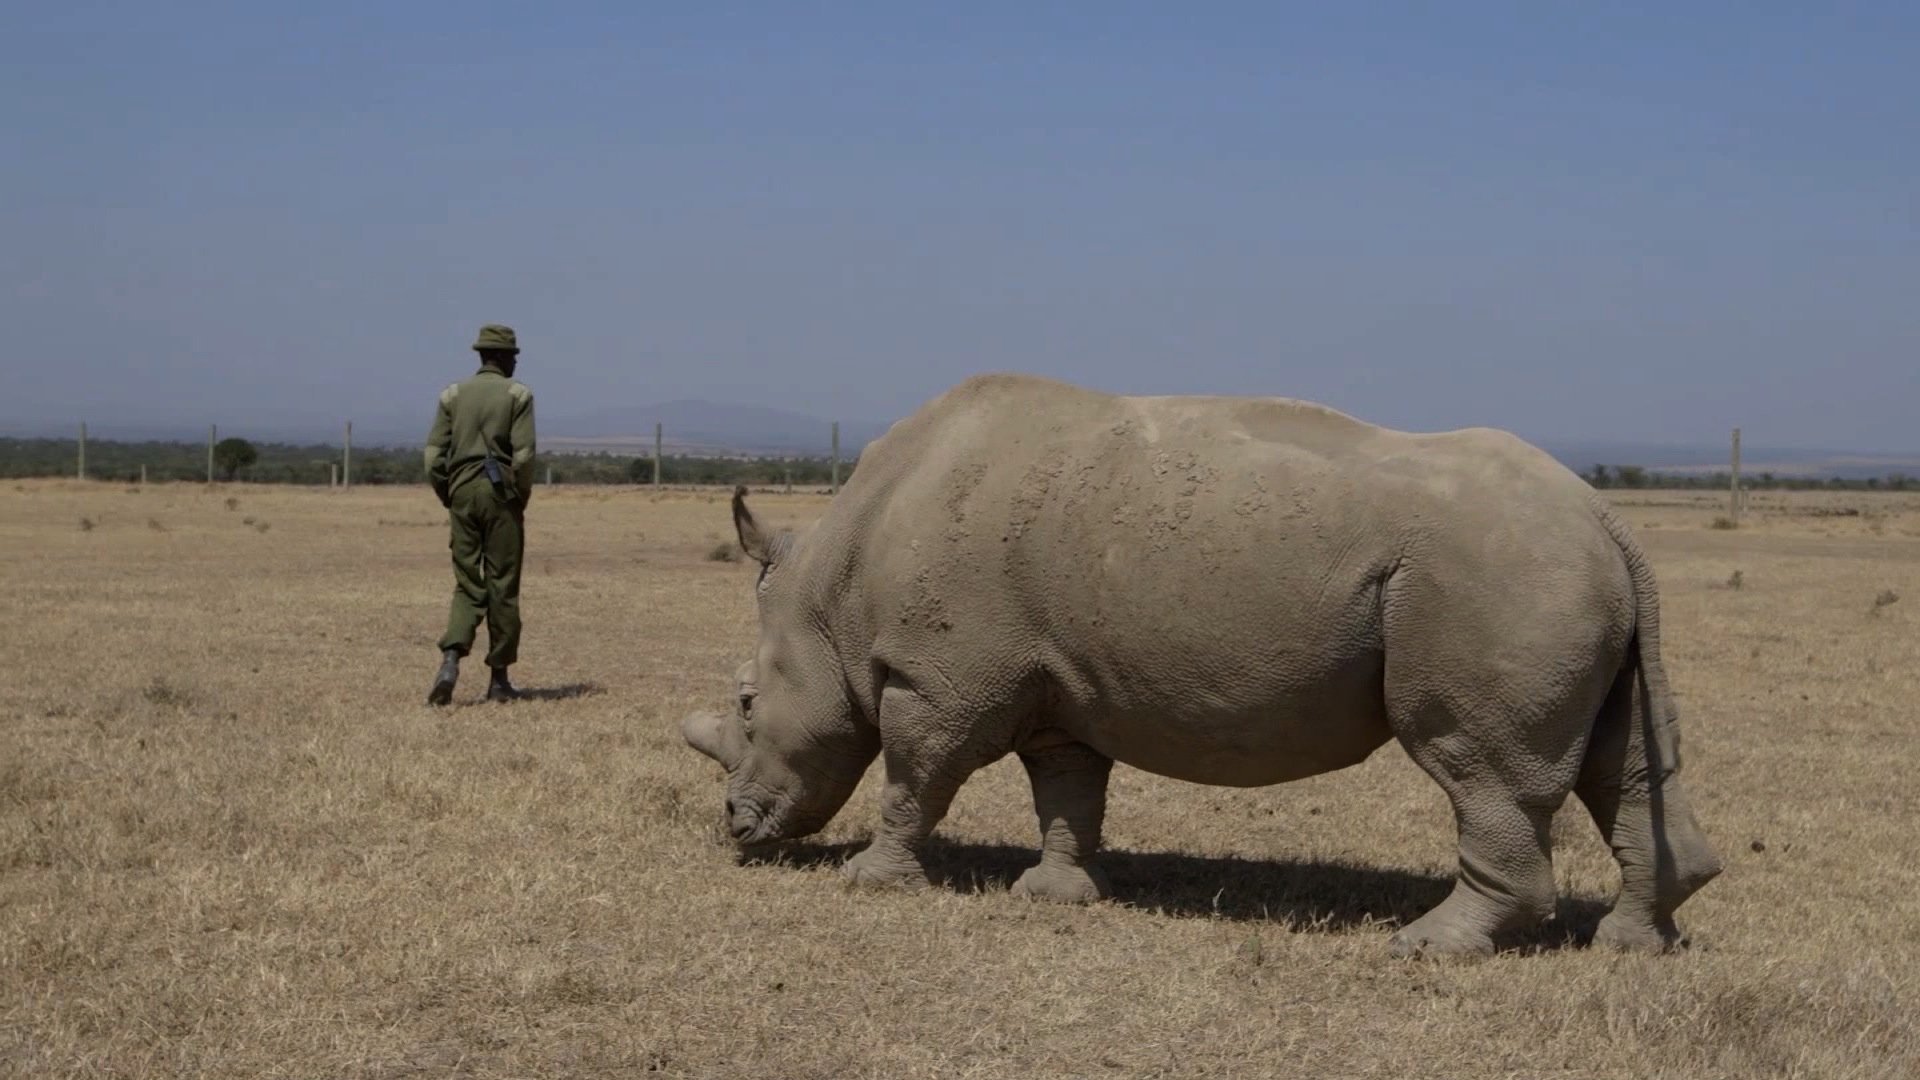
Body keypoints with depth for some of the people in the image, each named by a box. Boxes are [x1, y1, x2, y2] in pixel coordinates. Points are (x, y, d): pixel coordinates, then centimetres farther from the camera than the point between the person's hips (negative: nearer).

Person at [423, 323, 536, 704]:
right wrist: (521, 501, 1)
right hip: (501, 493, -3)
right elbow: (523, 455, -10)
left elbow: (434, 456, 3)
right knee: (502, 587, 4)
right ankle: (499, 679, 9)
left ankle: (451, 659, -16)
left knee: (467, 585, 7)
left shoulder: (453, 395, 9)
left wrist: (448, 501, 12)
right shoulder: (517, 394, -1)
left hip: (462, 492, 3)